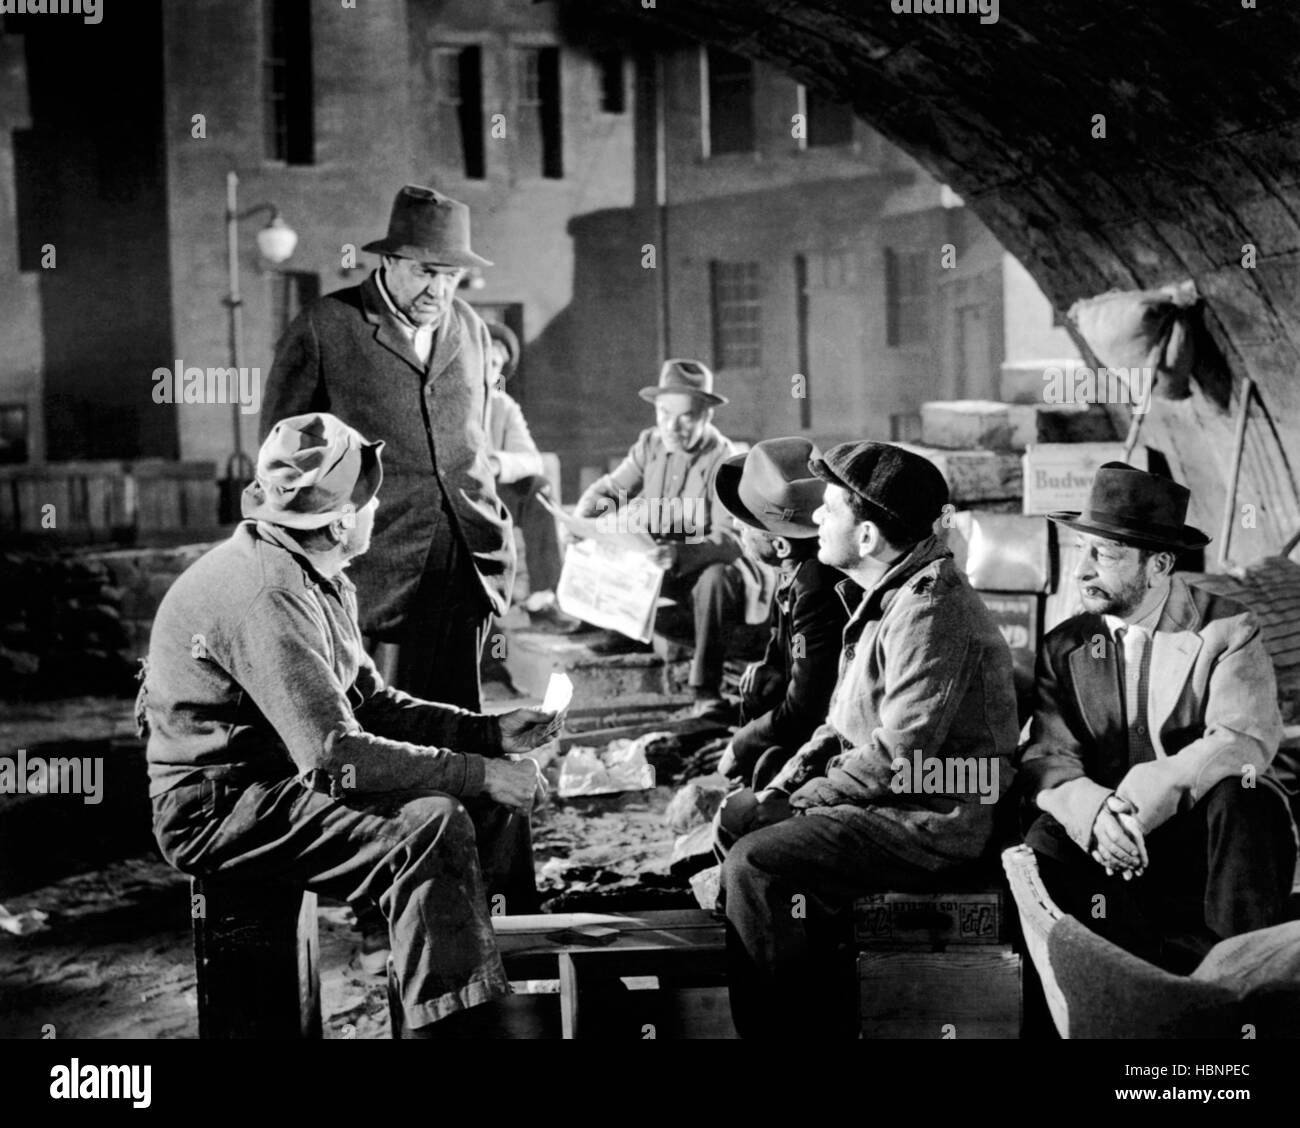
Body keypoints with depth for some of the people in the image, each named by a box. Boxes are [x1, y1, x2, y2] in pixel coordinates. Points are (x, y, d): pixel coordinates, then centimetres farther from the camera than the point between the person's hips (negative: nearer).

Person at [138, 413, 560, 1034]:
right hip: (219, 807, -10)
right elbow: (333, 755, -30)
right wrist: (479, 774, -25)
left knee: (497, 800, 4)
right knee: (432, 828, -28)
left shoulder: (321, 578, 7)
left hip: (284, 777, 10)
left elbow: (369, 701, 14)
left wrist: (491, 732, 3)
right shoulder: (265, 594, -25)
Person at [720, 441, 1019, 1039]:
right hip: (890, 803, 10)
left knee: (755, 866, -20)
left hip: (933, 822, -10)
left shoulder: (929, 608, -20)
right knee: (744, 823, 6)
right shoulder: (883, 596, 13)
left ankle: (785, 1025, -4)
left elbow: (900, 756, -24)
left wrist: (803, 798, -13)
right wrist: (780, 786, 4)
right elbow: (843, 723, 17)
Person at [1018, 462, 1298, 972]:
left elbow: (1246, 740, -17)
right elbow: (1046, 757, -4)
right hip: (1114, 844, 2)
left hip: (1206, 833, -2)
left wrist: (1150, 794, -30)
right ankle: (1176, 976, -19)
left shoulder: (1228, 630, -2)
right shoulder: (1064, 647, 6)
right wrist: (1095, 811, -27)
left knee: (1242, 795, -33)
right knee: (1046, 847, -27)